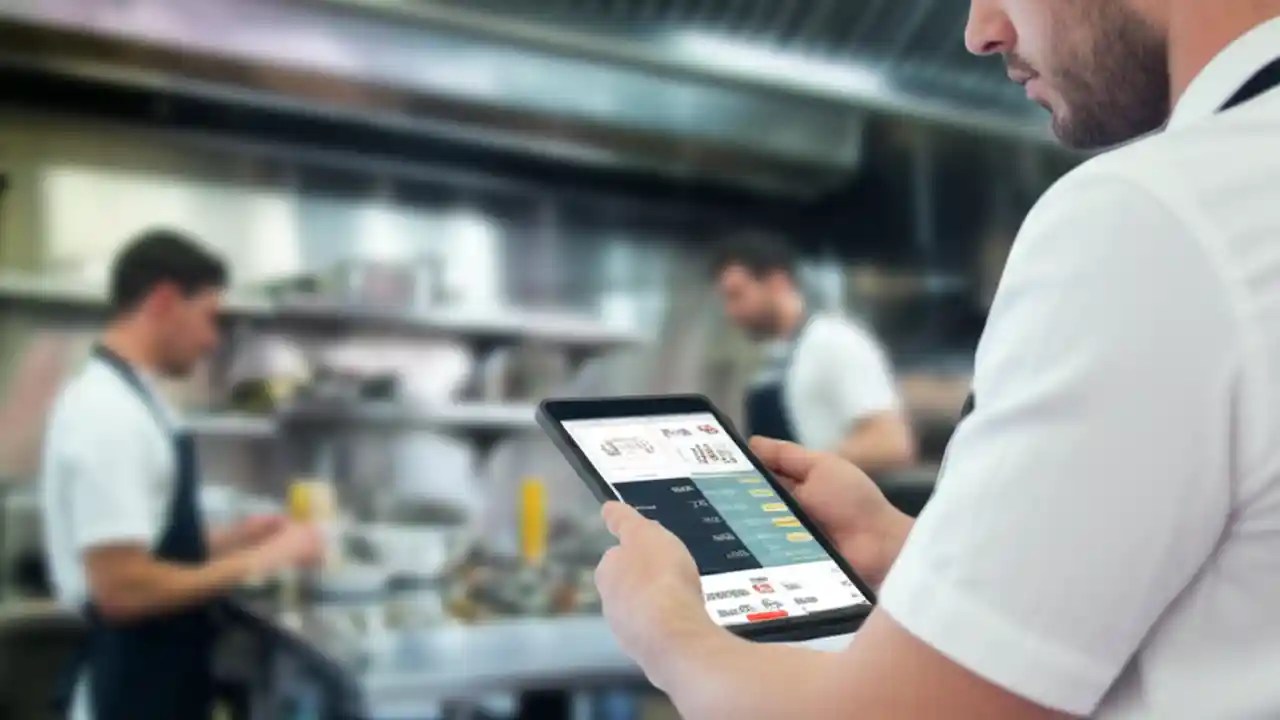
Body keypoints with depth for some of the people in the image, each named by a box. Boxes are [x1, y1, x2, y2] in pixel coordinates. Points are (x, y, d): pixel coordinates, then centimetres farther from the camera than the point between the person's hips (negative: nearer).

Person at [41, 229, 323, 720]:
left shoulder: (121, 401, 9)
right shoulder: (109, 412, -22)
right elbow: (122, 587, -27)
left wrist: (230, 539, 7)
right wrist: (257, 561, -19)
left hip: (156, 681, 10)